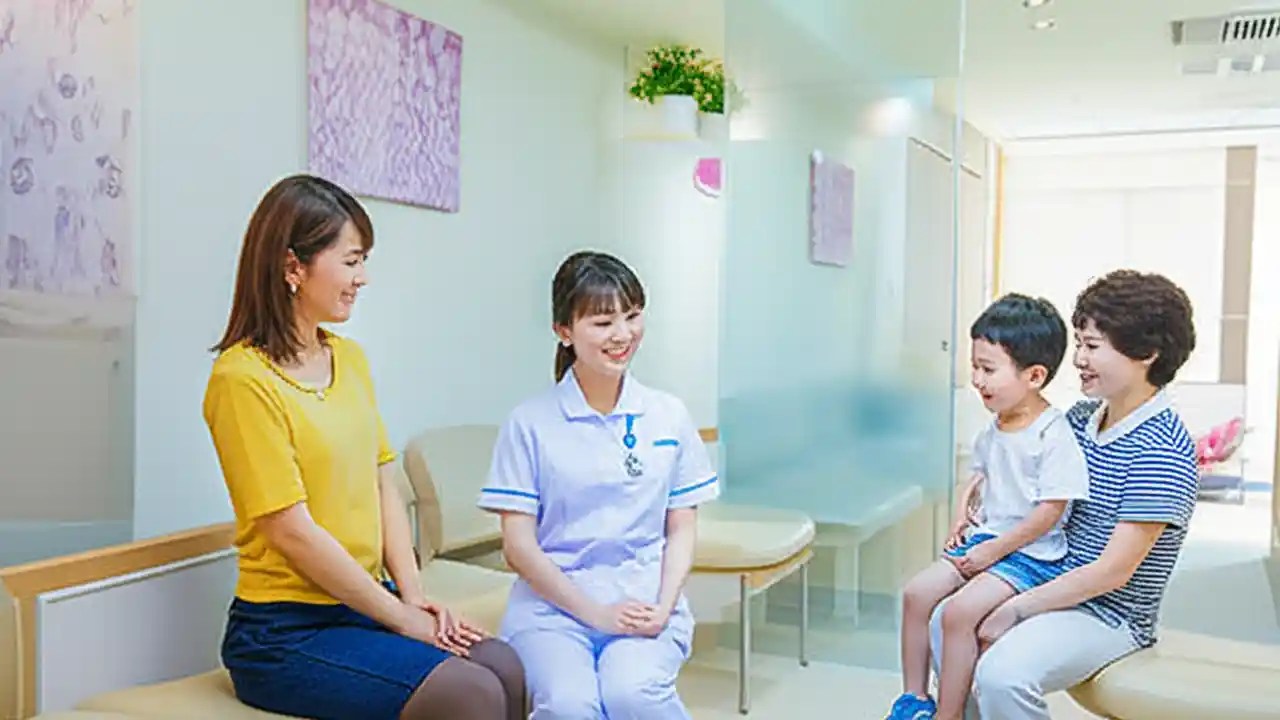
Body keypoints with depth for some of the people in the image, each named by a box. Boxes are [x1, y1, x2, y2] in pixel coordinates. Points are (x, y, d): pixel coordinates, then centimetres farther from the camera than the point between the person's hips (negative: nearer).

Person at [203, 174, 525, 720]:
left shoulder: (350, 358, 10)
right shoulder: (244, 377, -13)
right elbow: (292, 532, -16)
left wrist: (413, 594, -1)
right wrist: (401, 618, -11)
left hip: (365, 603, 7)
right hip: (285, 630, -6)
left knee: (505, 668, -15)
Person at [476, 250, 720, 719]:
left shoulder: (669, 417, 7)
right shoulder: (529, 423, 0)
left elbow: (681, 530, 10)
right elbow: (518, 544, -1)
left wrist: (663, 607, -6)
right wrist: (595, 612, -9)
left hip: (645, 603, 2)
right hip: (552, 603, -1)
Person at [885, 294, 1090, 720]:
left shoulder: (1054, 436, -18)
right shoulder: (994, 429, 7)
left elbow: (1049, 513, -20)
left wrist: (994, 550, -17)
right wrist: (964, 511, 7)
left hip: (1031, 553, -8)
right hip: (984, 540, 8)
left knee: (961, 610, -24)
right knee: (917, 592, -4)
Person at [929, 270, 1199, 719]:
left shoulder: (1160, 450, -21)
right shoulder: (1082, 417, 3)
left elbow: (1113, 571, -22)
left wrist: (1014, 610, -19)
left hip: (1110, 615, -8)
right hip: (1058, 587, 8)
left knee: (1002, 673, -29)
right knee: (946, 623, 5)